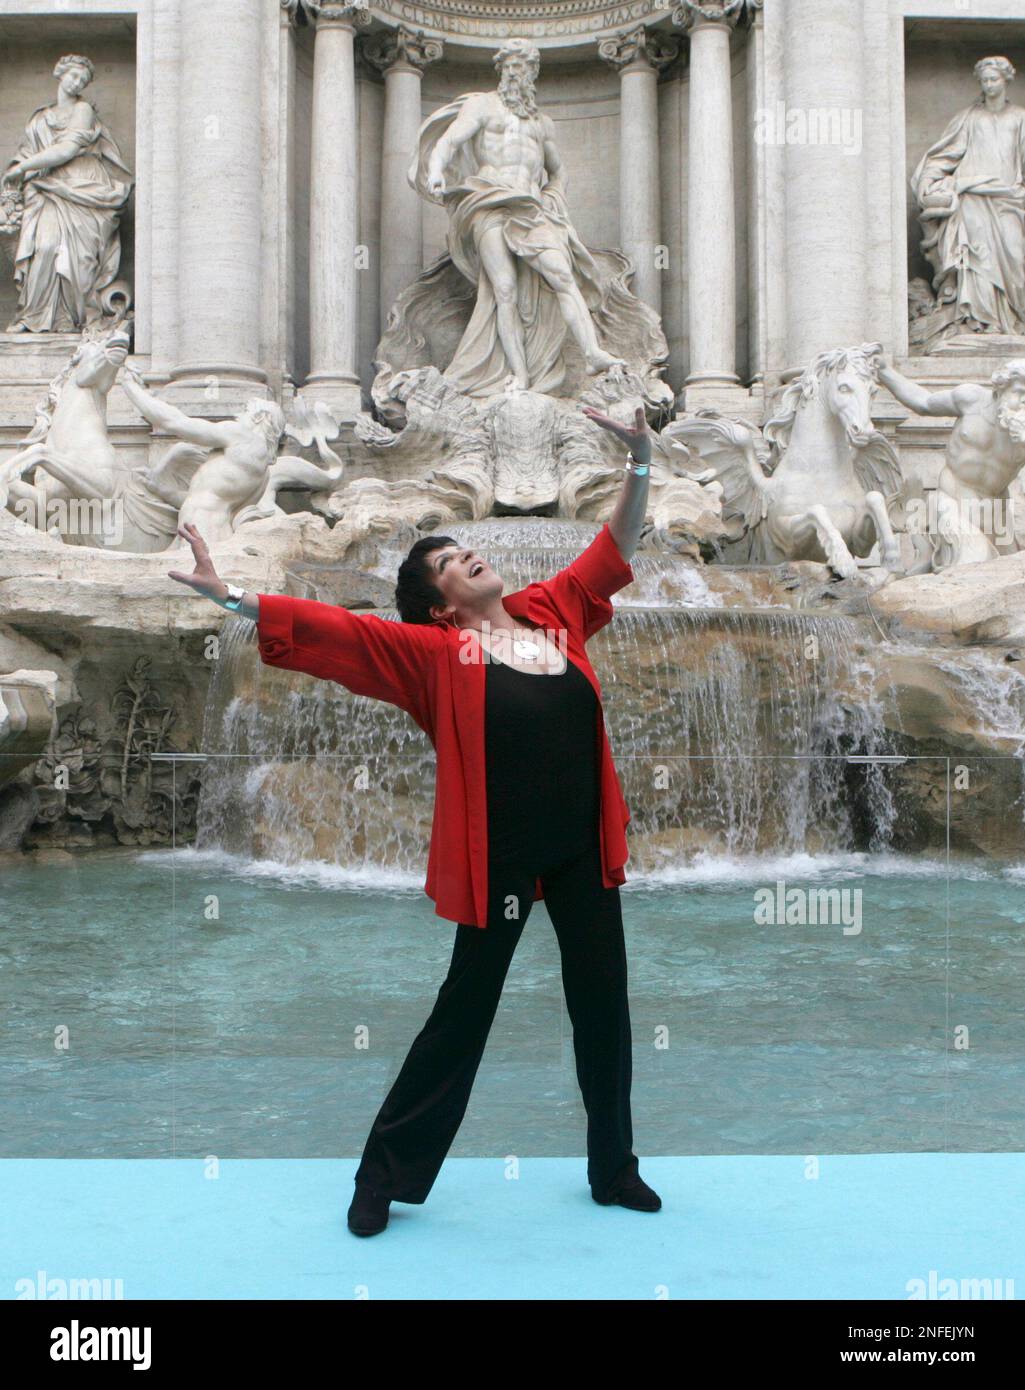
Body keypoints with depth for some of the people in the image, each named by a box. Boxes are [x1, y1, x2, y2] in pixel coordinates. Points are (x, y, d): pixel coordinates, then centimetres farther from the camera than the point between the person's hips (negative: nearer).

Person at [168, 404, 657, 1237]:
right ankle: (386, 1175, 21)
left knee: (603, 1006, 12)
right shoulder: (434, 654, -6)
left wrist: (641, 464, 6)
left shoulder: (554, 614, 6)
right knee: (465, 1011, 5)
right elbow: (330, 629, -13)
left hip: (583, 850, 4)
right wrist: (229, 594, -19)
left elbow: (616, 546, 14)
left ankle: (614, 1168, 30)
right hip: (500, 857, -4)